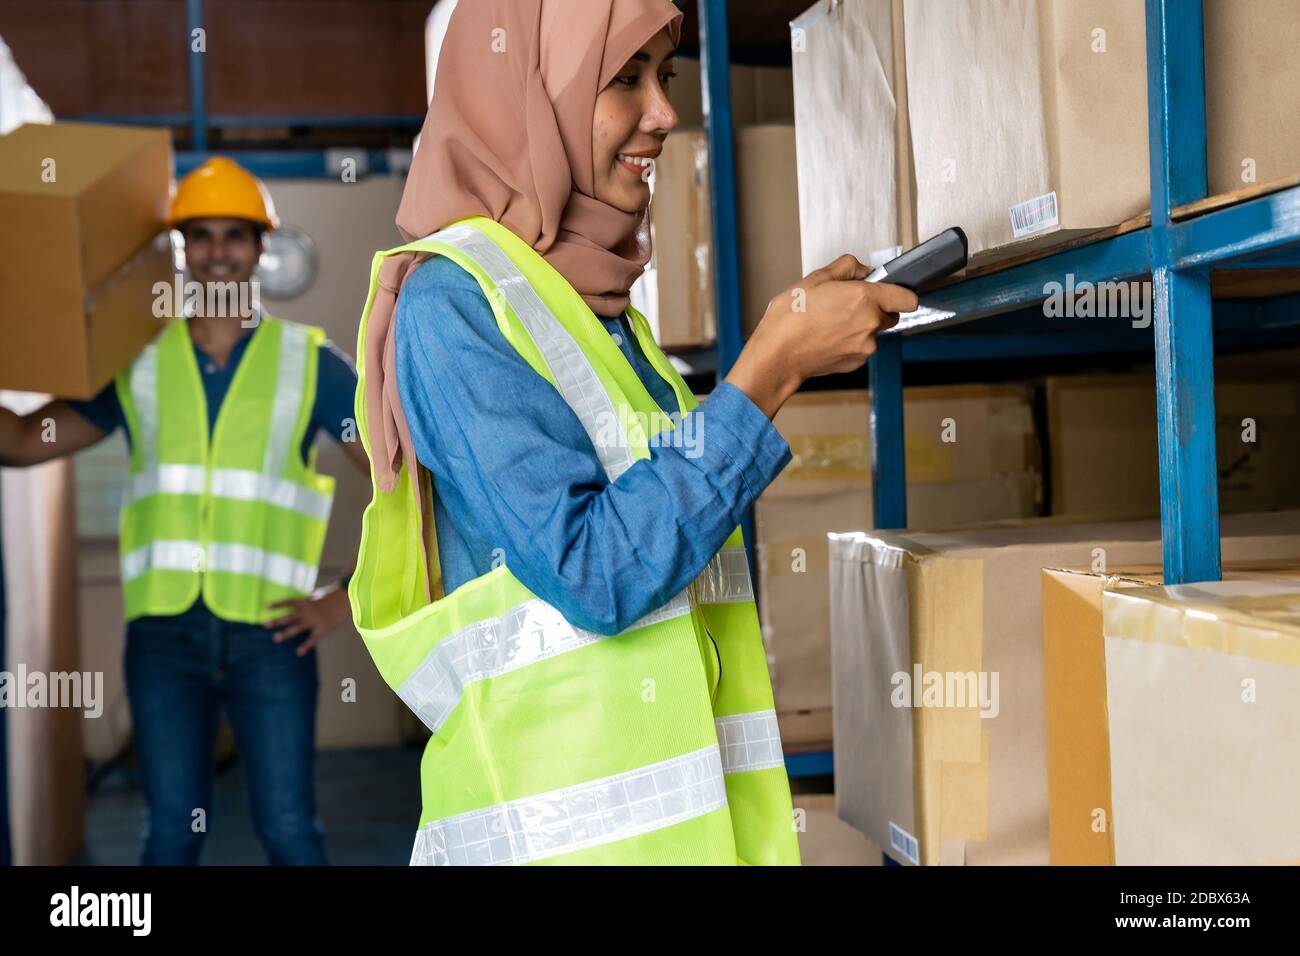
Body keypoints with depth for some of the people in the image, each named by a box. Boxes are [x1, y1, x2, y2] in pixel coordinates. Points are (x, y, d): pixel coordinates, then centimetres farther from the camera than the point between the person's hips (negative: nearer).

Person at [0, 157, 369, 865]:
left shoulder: (310, 362, 4)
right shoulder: (138, 364, 9)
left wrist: (347, 600, -3)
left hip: (269, 633, -1)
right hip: (165, 632, 2)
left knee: (288, 830, 0)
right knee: (172, 833, 5)